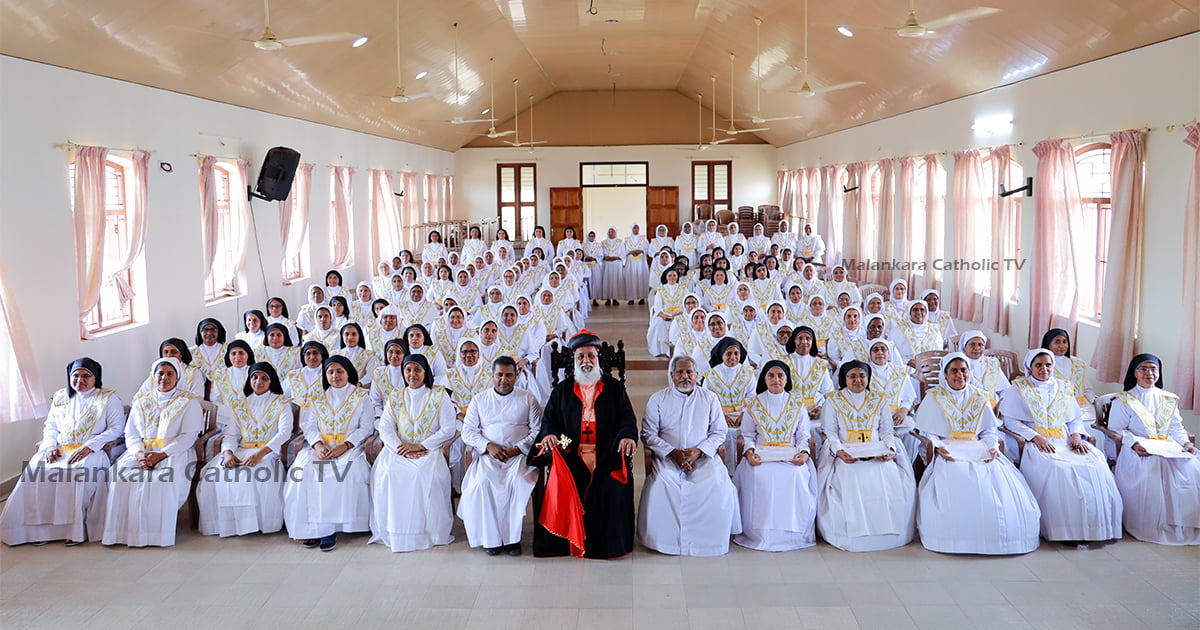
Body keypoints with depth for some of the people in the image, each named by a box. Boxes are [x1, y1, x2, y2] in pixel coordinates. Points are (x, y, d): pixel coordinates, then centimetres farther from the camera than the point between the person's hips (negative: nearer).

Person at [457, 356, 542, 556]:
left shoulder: (528, 399, 10)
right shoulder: (479, 400, 14)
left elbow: (538, 430, 4)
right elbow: (468, 431, 9)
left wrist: (519, 448, -11)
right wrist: (488, 446, -8)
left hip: (519, 455, -1)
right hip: (487, 455, 1)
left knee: (518, 481, -32)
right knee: (482, 482, -30)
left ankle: (512, 537, -21)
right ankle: (491, 538, -20)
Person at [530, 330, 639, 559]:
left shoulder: (614, 388, 13)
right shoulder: (562, 390, 17)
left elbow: (627, 417, 4)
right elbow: (549, 418, 12)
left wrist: (627, 436, -18)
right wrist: (548, 434, -13)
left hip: (607, 455, 0)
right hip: (571, 454, 1)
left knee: (613, 488, -24)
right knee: (563, 488, -24)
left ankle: (608, 541, -6)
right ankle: (567, 541, -8)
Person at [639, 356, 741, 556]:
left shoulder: (709, 399, 8)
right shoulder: (657, 400, 4)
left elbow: (719, 432, 6)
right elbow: (648, 435, 0)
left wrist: (698, 451, -11)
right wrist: (674, 453, -12)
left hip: (703, 458, 1)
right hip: (668, 458, -1)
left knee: (720, 486, -25)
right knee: (660, 485, -30)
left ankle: (712, 539, -7)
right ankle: (666, 539, -12)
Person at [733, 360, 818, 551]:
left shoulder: (797, 404, 14)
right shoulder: (753, 404, 13)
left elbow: (803, 435, 11)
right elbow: (747, 435, 11)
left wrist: (803, 453, -9)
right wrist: (749, 452, -9)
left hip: (790, 456, 0)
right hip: (761, 456, 0)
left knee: (796, 476, -32)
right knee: (758, 477, -32)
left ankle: (792, 533, -18)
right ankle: (759, 534, -20)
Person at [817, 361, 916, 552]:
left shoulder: (880, 399, 17)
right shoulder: (833, 400, 11)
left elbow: (886, 431, 12)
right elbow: (831, 433, 4)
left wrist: (890, 449, -10)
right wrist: (839, 451, -16)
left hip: (877, 454, 2)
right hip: (845, 455, -2)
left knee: (890, 479, -26)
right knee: (850, 479, -32)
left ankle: (889, 533, -11)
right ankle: (852, 535, -21)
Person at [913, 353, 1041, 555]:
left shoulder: (980, 397, 19)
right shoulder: (934, 398, 9)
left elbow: (989, 430, 17)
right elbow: (926, 432, 3)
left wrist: (991, 447, -3)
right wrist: (938, 447, -15)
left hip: (980, 452, 3)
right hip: (949, 453, -3)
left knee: (1001, 481, -25)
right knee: (955, 481, -33)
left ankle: (997, 536, -13)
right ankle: (954, 538, -23)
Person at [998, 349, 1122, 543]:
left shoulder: (1063, 388, 23)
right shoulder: (1018, 389, 10)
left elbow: (1076, 418, 23)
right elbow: (1010, 420, 0)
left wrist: (1076, 435, 1)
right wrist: (1036, 437, -12)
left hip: (1065, 442, 4)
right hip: (1036, 445, -4)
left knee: (1097, 465, -24)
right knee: (1056, 469, -34)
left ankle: (1098, 528, -19)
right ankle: (1063, 531, -28)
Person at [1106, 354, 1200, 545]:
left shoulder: (1169, 400, 23)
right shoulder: (1123, 400, 8)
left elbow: (1177, 427, 20)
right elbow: (1116, 429, 1)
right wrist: (1134, 443, -17)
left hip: (1168, 446, 4)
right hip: (1139, 450, -4)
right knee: (1153, 467, -36)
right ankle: (1152, 527, -28)